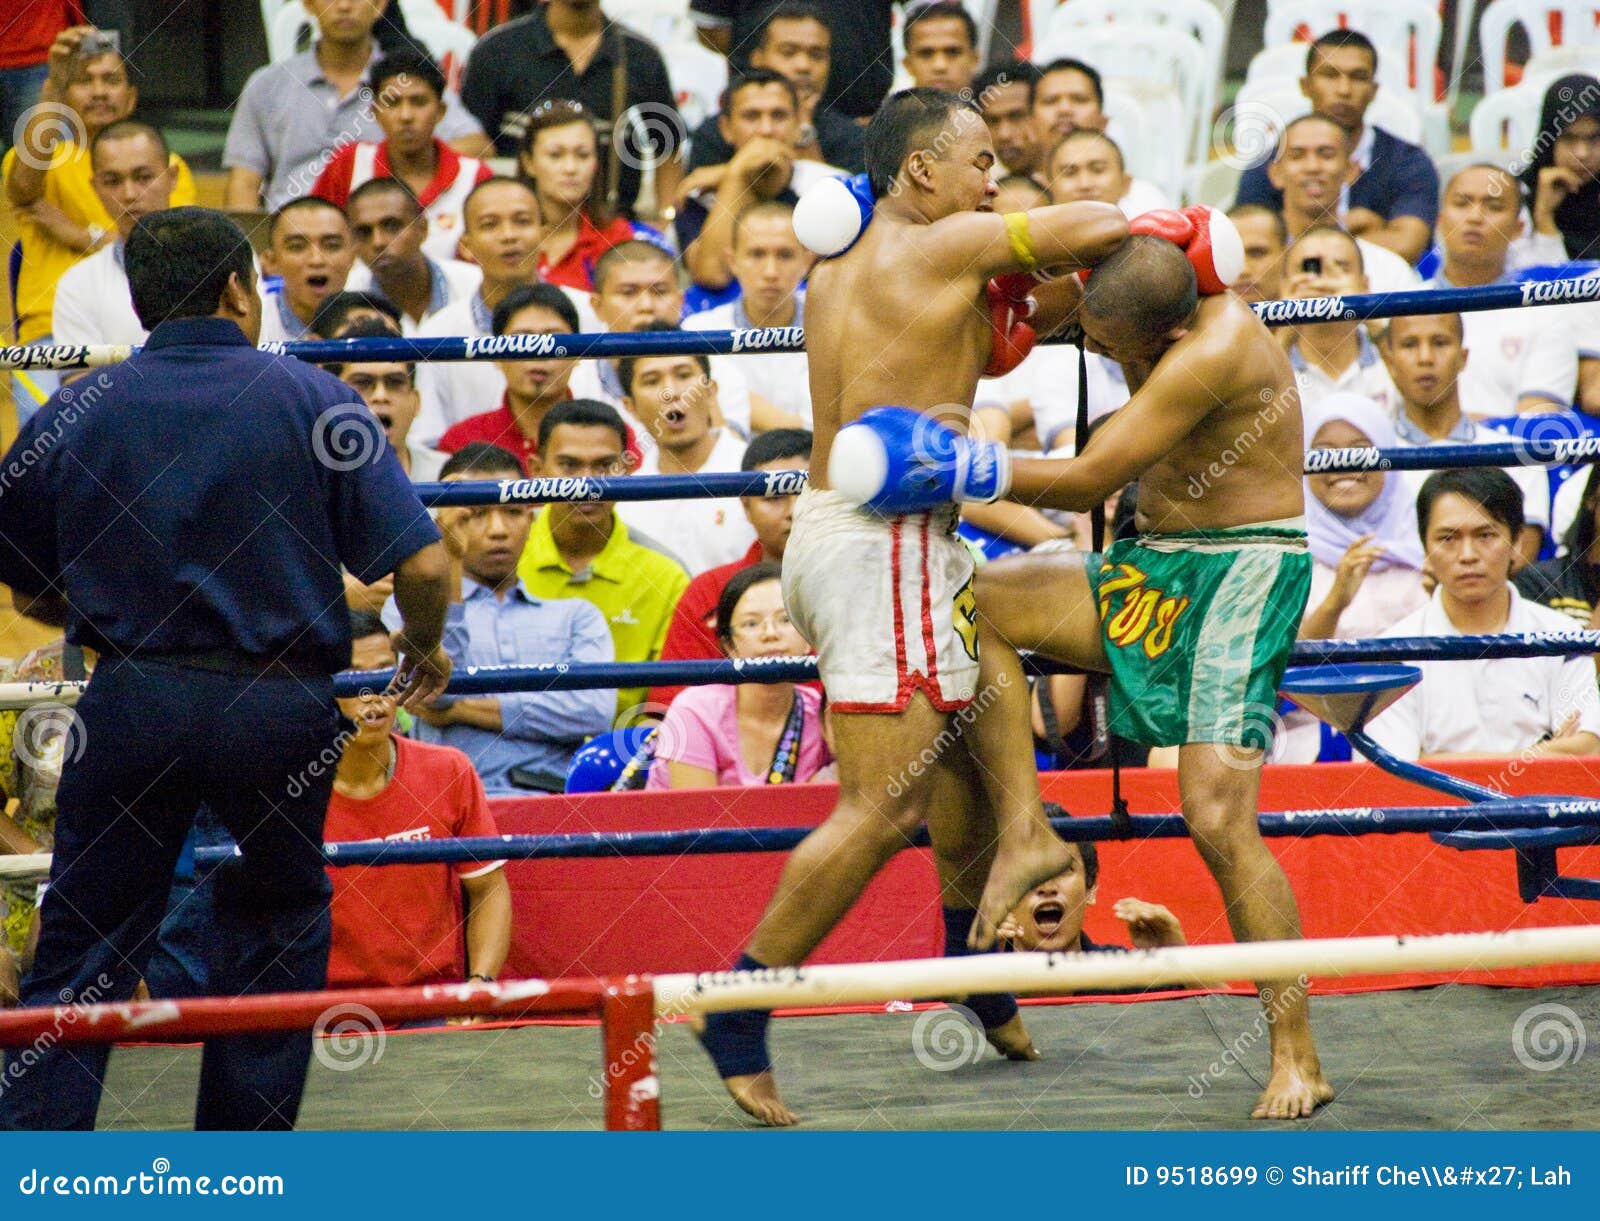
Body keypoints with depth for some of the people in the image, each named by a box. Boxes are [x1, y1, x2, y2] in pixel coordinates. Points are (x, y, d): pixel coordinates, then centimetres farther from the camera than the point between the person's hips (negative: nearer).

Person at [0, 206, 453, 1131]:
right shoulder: (312, 400, -2)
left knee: (82, 942, 6)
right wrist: (425, 651, 14)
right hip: (281, 707, -1)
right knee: (277, 927, 15)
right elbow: (421, 564, -7)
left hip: (131, 705, 1)